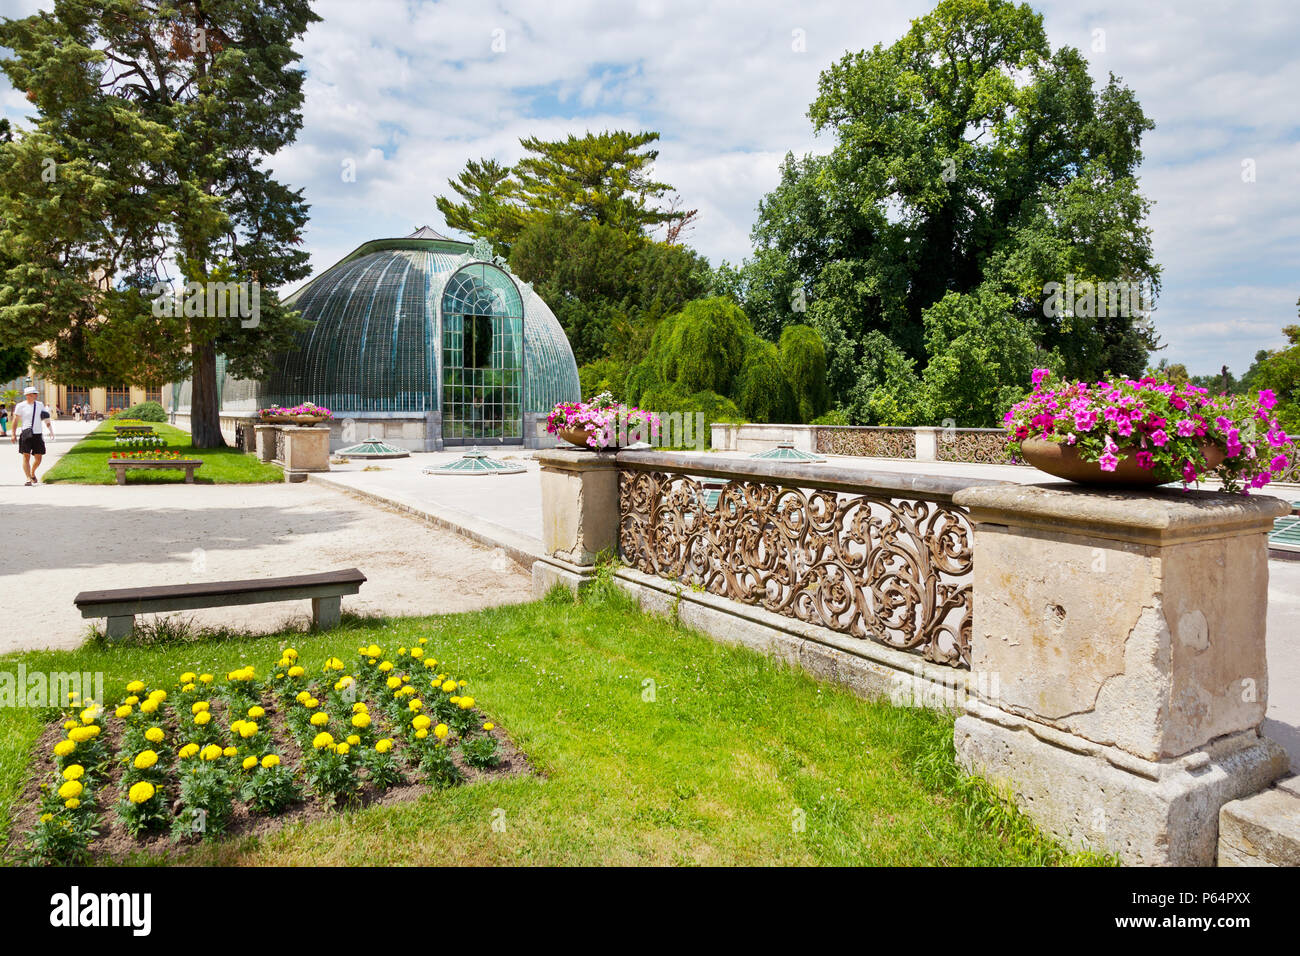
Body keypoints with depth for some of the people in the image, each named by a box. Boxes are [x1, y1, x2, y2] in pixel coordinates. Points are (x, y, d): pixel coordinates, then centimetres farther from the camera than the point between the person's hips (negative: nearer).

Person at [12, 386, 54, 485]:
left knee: (38, 458, 5)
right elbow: (15, 420, 3)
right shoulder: (21, 406, 1)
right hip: (25, 434, -3)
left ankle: (32, 473, 32)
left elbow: (46, 419, 17)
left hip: (38, 434, 3)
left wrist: (51, 430, 2)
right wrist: (13, 434, -2)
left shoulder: (40, 405, 12)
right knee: (26, 456, -8)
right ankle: (28, 478, -8)